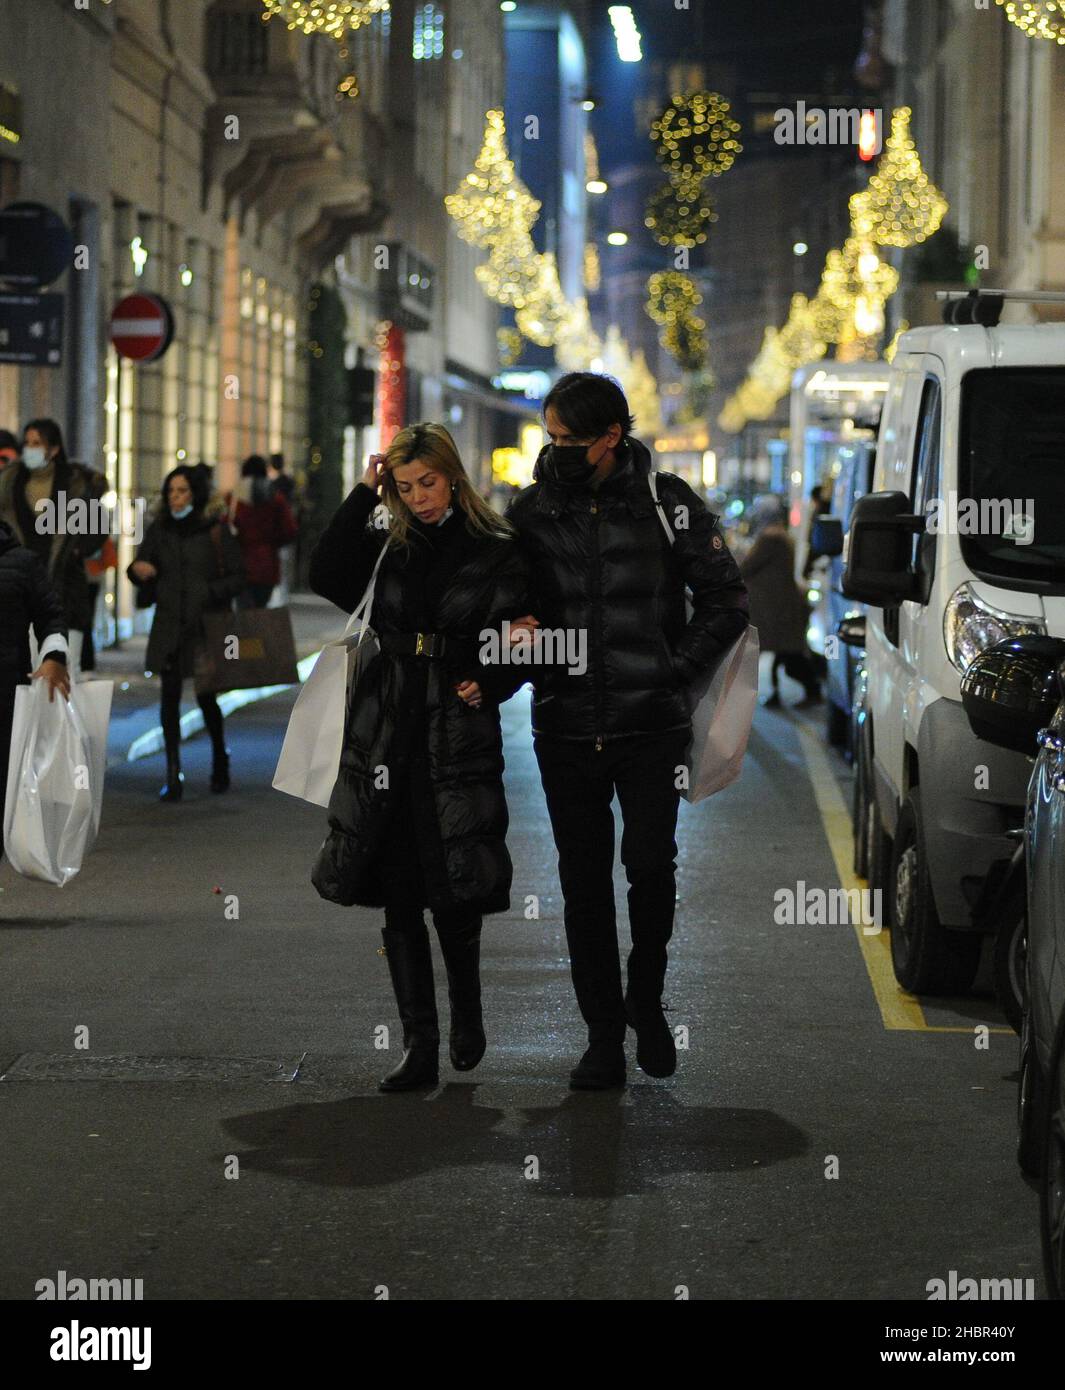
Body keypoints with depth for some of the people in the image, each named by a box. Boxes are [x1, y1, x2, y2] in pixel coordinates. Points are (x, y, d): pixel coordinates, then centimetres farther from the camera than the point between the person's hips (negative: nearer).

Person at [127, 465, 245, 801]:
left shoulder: (216, 530, -2)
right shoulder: (159, 530, 7)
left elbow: (237, 578, -2)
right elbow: (141, 566, 10)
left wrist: (210, 592, -19)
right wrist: (137, 570, -14)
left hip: (206, 625, -3)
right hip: (169, 626, 3)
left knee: (206, 696, 3)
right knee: (170, 696, -3)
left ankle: (220, 758, 29)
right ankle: (173, 775, 0)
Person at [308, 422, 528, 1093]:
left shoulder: (498, 553, 0)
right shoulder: (389, 546, 10)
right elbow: (328, 579, -7)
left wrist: (490, 684, -14)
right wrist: (364, 494, -7)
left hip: (459, 737, -3)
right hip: (388, 734, 4)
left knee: (454, 898, -4)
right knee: (398, 899, 2)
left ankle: (467, 1014, 25)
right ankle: (420, 1050, 7)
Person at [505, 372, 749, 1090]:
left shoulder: (667, 504, -3)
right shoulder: (533, 508, 4)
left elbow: (725, 599, 3)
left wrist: (674, 668, -6)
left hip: (652, 726, -2)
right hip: (566, 727, 2)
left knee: (650, 865, -8)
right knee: (585, 883, 5)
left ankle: (646, 999, 19)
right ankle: (605, 1034, 14)